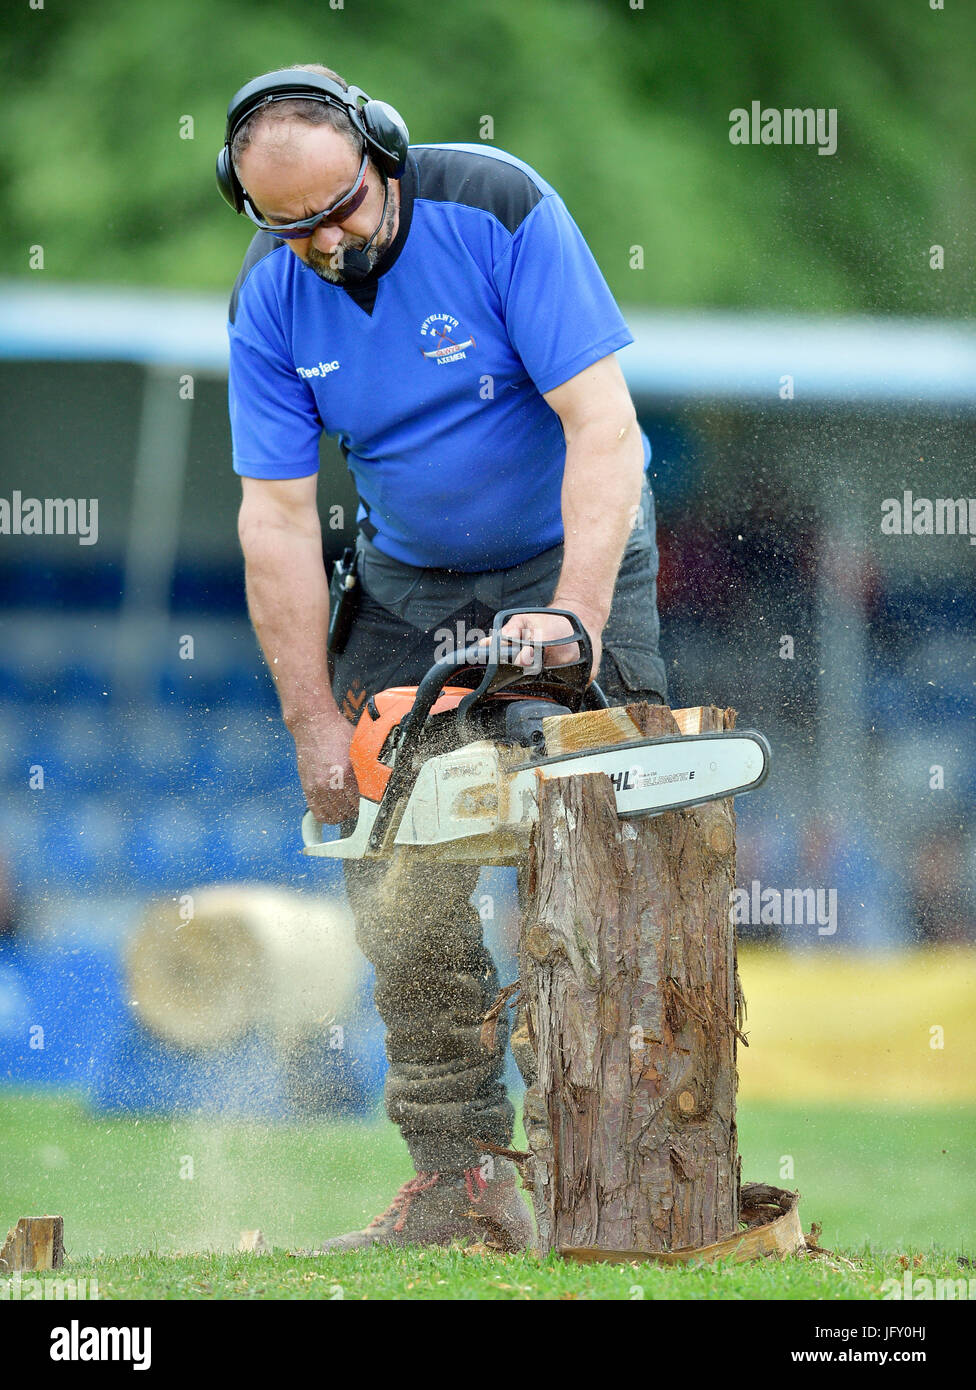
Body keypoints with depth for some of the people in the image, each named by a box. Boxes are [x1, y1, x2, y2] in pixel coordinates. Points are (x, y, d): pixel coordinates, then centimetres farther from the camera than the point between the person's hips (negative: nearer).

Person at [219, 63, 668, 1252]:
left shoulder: (501, 212, -24)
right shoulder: (271, 302, -11)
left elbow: (603, 424, -28)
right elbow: (277, 517, -11)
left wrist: (573, 617, -38)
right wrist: (316, 726, -16)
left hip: (571, 556, -4)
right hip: (408, 585, 4)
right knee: (399, 872, -2)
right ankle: (458, 1176, 1)